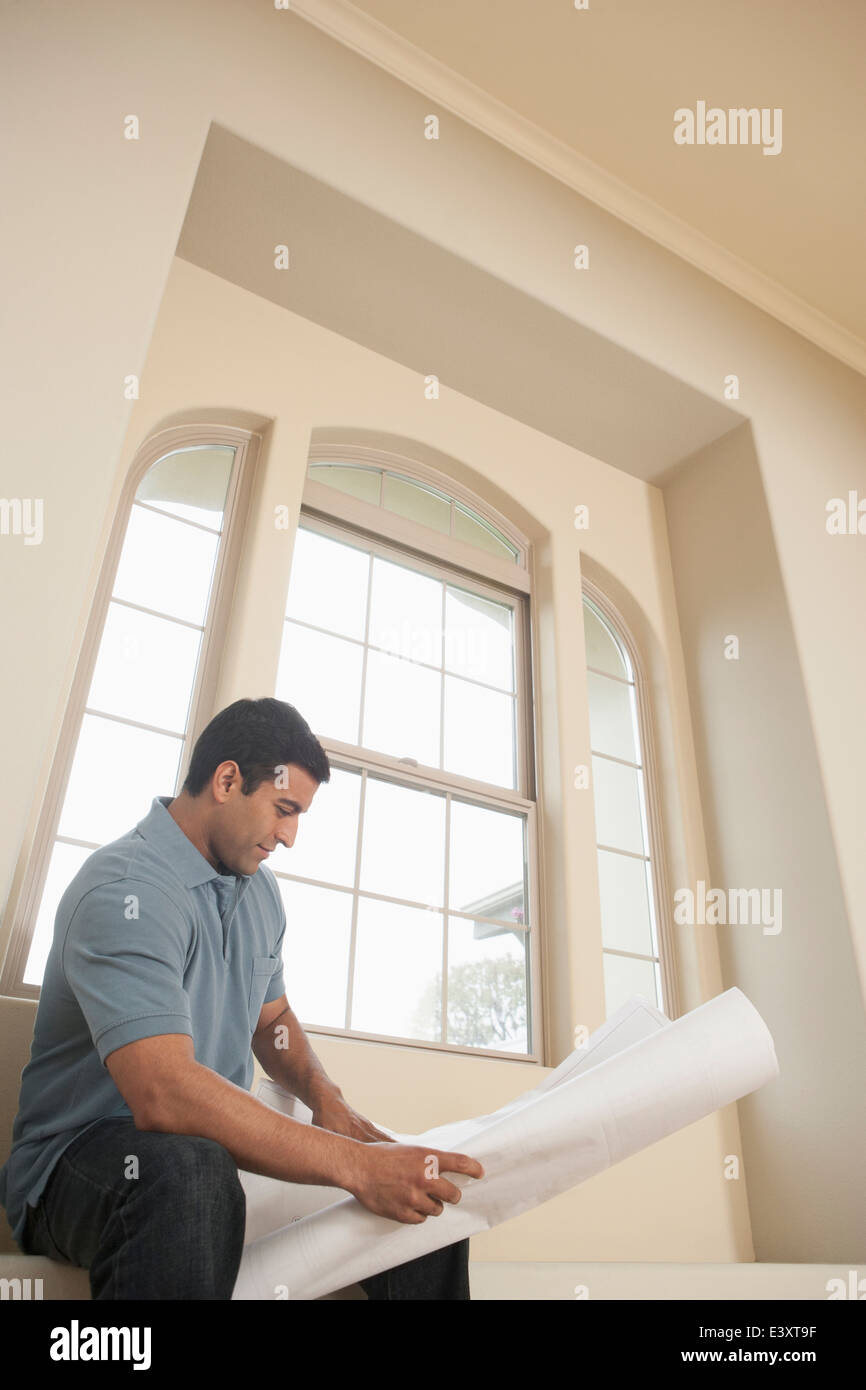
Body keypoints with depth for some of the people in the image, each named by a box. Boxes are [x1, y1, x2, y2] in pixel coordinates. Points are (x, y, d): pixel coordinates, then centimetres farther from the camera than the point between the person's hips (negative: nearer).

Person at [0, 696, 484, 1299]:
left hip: (220, 1144, 8)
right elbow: (164, 1093, -34)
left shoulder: (260, 889, 8)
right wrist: (354, 1165, -34)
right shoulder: (126, 889, -22)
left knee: (426, 1186, -5)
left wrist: (324, 1094, -4)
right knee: (190, 1173, -41)